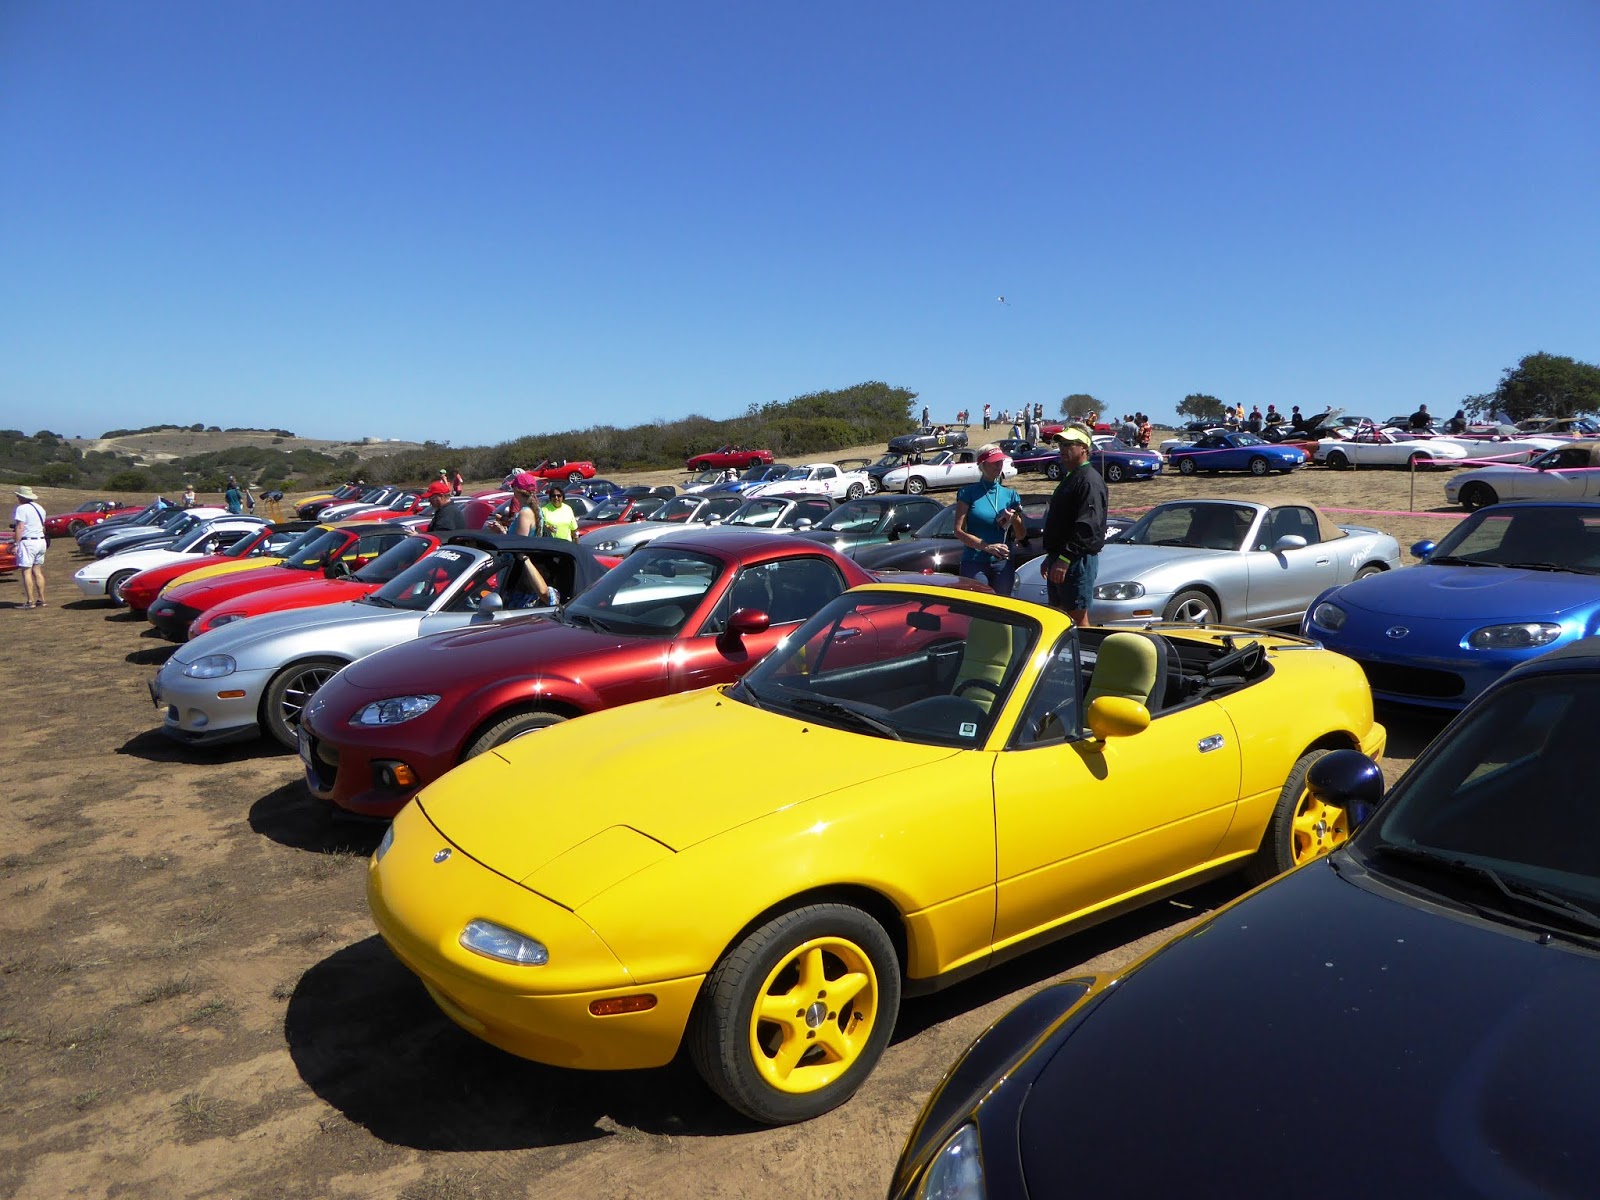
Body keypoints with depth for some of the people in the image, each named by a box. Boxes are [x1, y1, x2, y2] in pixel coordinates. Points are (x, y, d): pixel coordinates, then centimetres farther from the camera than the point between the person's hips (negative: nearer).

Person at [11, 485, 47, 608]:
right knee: (37, 571, 12)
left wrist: (15, 544, -18)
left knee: (26, 572, -5)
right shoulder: (39, 507, 13)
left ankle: (30, 601, -7)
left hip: (28, 541, -8)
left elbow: (20, 528, -19)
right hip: (41, 540, 8)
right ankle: (41, 599, 12)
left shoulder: (22, 508, -12)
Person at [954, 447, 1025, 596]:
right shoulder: (969, 493, 1)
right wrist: (987, 547, -18)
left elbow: (1021, 535, 11)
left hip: (1003, 564, 4)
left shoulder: (1010, 495, 11)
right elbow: (959, 532, -6)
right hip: (974, 563, -4)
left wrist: (1014, 519, -10)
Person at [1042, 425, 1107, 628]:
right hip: (1060, 560, 10)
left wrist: (1065, 559, -26)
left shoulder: (1089, 480, -14)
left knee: (1078, 618, -6)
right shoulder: (1070, 477, 20)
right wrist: (1051, 557, 24)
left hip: (1079, 560, -10)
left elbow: (1087, 526, -23)